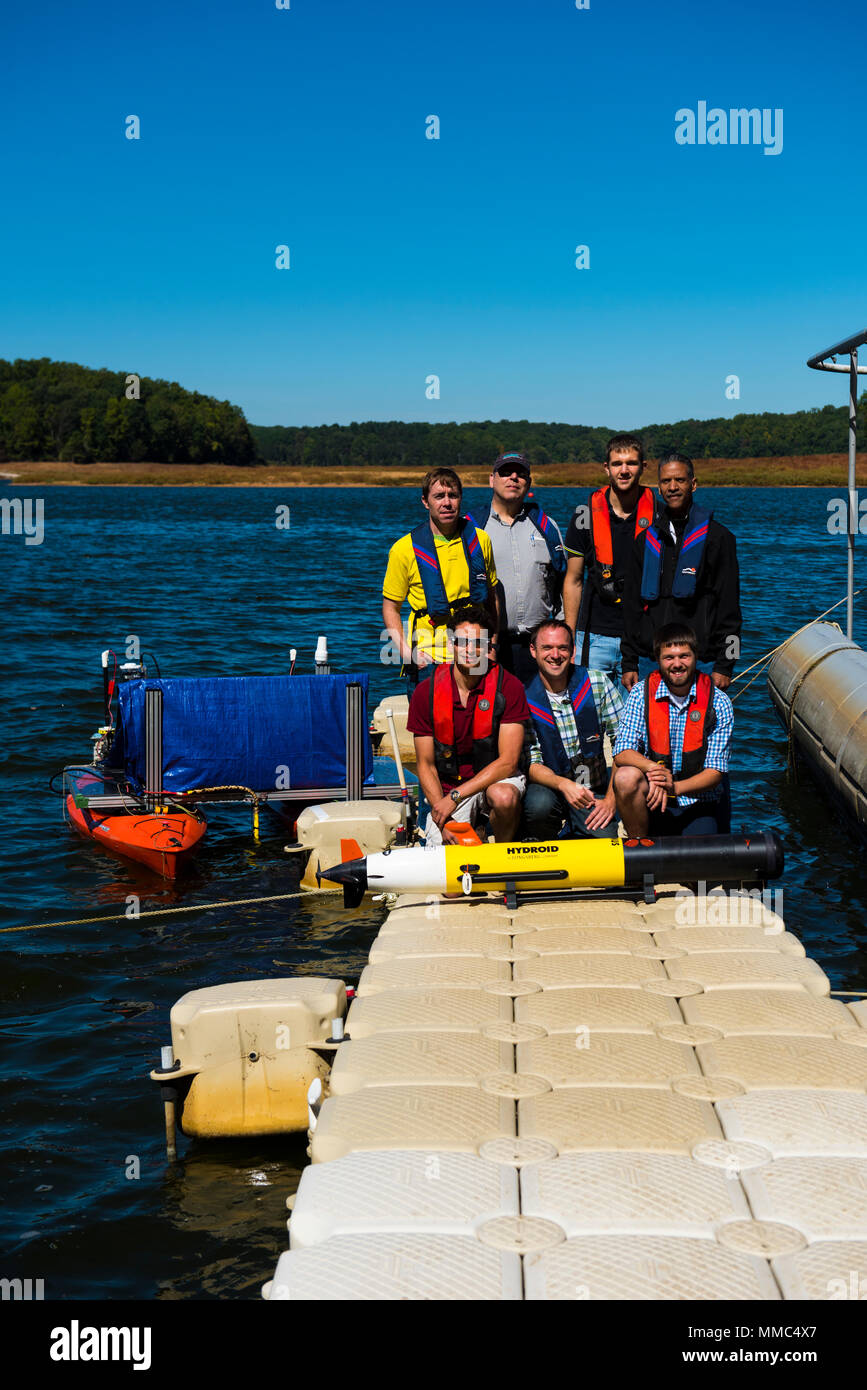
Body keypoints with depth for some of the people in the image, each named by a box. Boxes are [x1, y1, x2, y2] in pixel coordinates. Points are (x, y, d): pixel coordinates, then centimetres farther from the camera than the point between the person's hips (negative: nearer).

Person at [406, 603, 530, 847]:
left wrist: (454, 797, -23)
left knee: (504, 797, -36)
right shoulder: (427, 692, -7)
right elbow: (425, 764, -3)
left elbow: (507, 762, -16)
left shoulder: (508, 687, -13)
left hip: (497, 780, -2)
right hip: (448, 786, 2)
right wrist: (443, 819, -16)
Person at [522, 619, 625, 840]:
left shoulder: (597, 684, -3)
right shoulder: (524, 699, -7)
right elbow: (530, 764, -8)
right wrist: (563, 784, -28)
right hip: (548, 787, -1)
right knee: (539, 804, -35)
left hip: (594, 791, 1)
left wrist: (611, 798, -10)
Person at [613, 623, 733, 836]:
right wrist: (653, 769, -32)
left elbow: (715, 772, -8)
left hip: (698, 803, -2)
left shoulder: (718, 703, -6)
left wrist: (674, 787, -26)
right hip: (653, 801, 2)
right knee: (626, 777, -29)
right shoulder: (642, 694, -3)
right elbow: (622, 754, -10)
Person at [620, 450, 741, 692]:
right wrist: (629, 663, 9)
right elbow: (632, 604, 15)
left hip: (700, 663, -3)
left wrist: (724, 666, -7)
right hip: (650, 662, 3)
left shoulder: (718, 537, 2)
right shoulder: (646, 540, 13)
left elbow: (729, 606, -1)